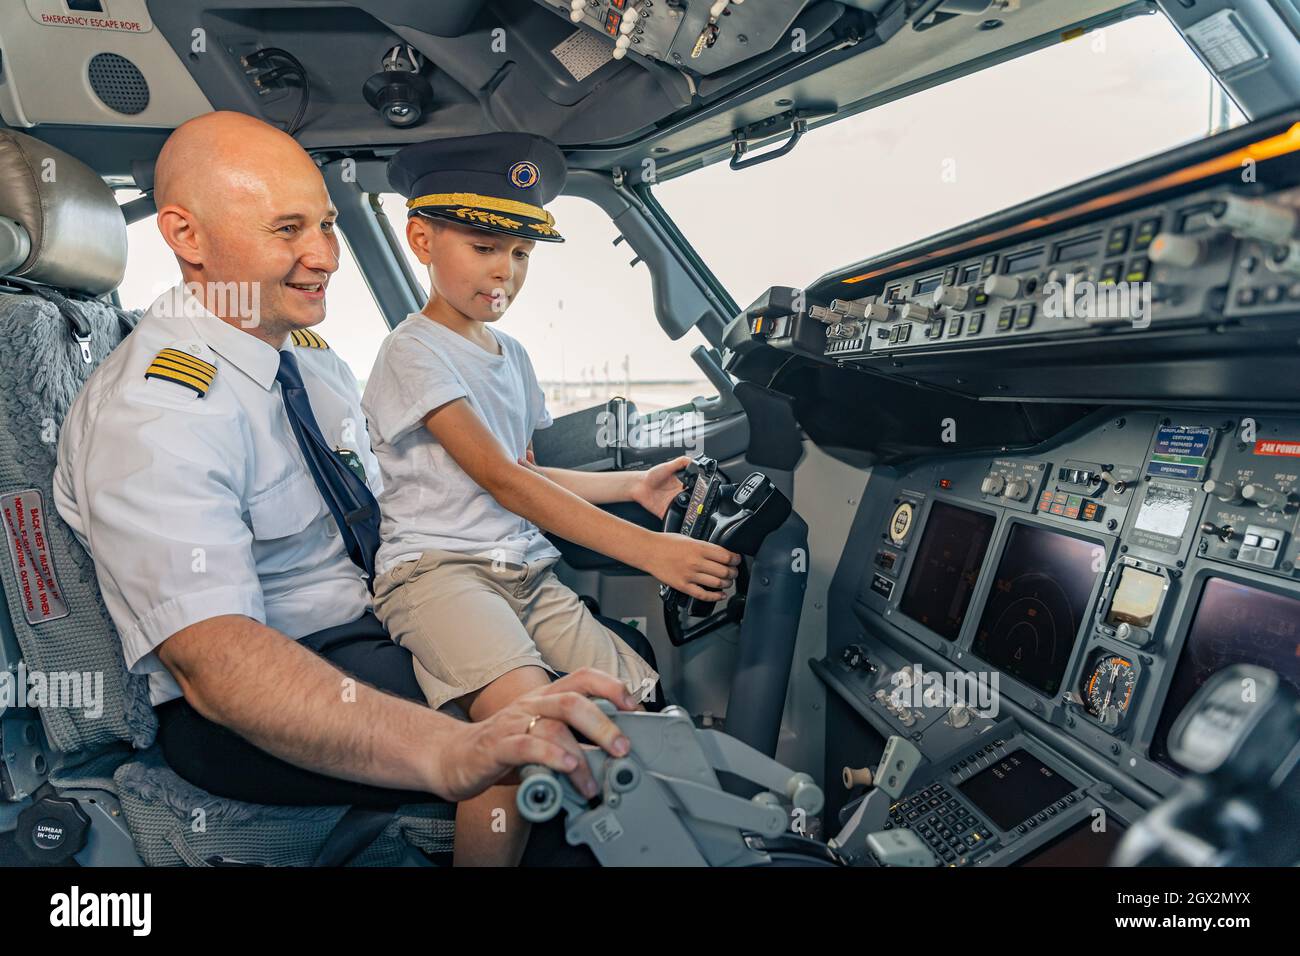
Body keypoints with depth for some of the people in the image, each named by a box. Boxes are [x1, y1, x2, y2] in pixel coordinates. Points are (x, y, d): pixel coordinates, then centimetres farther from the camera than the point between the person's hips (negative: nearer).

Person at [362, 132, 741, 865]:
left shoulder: (513, 356, 18)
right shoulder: (415, 353, -7)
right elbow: (501, 480, -17)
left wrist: (632, 486, 10)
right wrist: (648, 548, -23)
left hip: (527, 571, 8)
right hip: (437, 566, -7)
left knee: (642, 702, -7)